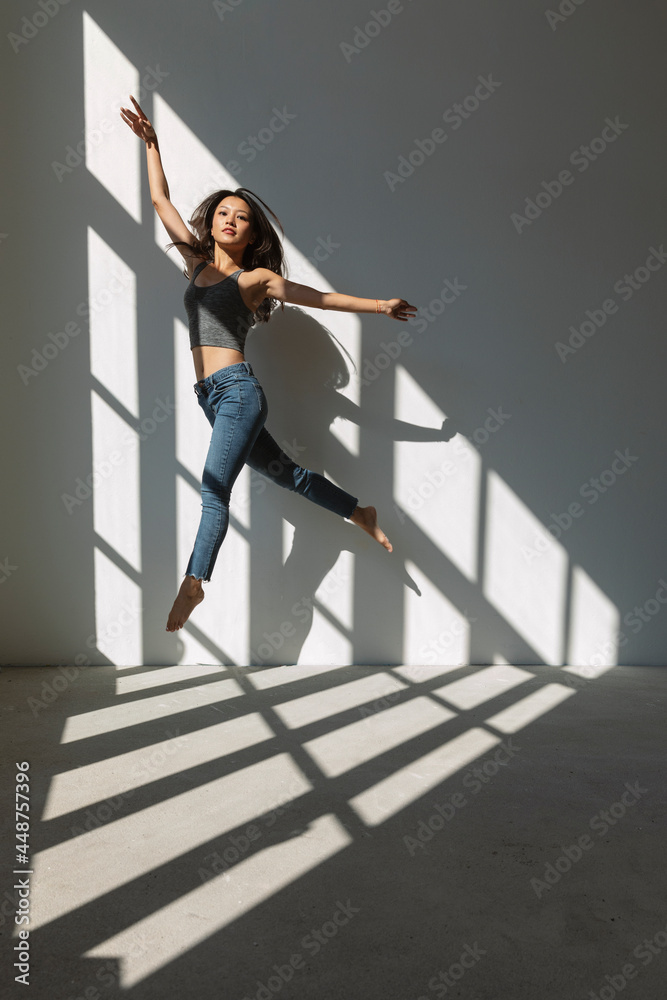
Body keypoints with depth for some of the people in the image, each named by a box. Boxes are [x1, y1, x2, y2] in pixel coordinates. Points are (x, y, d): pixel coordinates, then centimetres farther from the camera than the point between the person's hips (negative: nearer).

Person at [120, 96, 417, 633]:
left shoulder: (256, 277, 4)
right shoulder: (197, 261, 18)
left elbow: (317, 296, 9)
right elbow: (161, 199, 24)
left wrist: (379, 305, 10)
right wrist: (150, 141, 23)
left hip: (237, 390, -6)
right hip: (214, 397, 6)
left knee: (215, 488, -12)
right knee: (283, 472, 14)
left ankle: (193, 582, -6)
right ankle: (361, 513, 29)